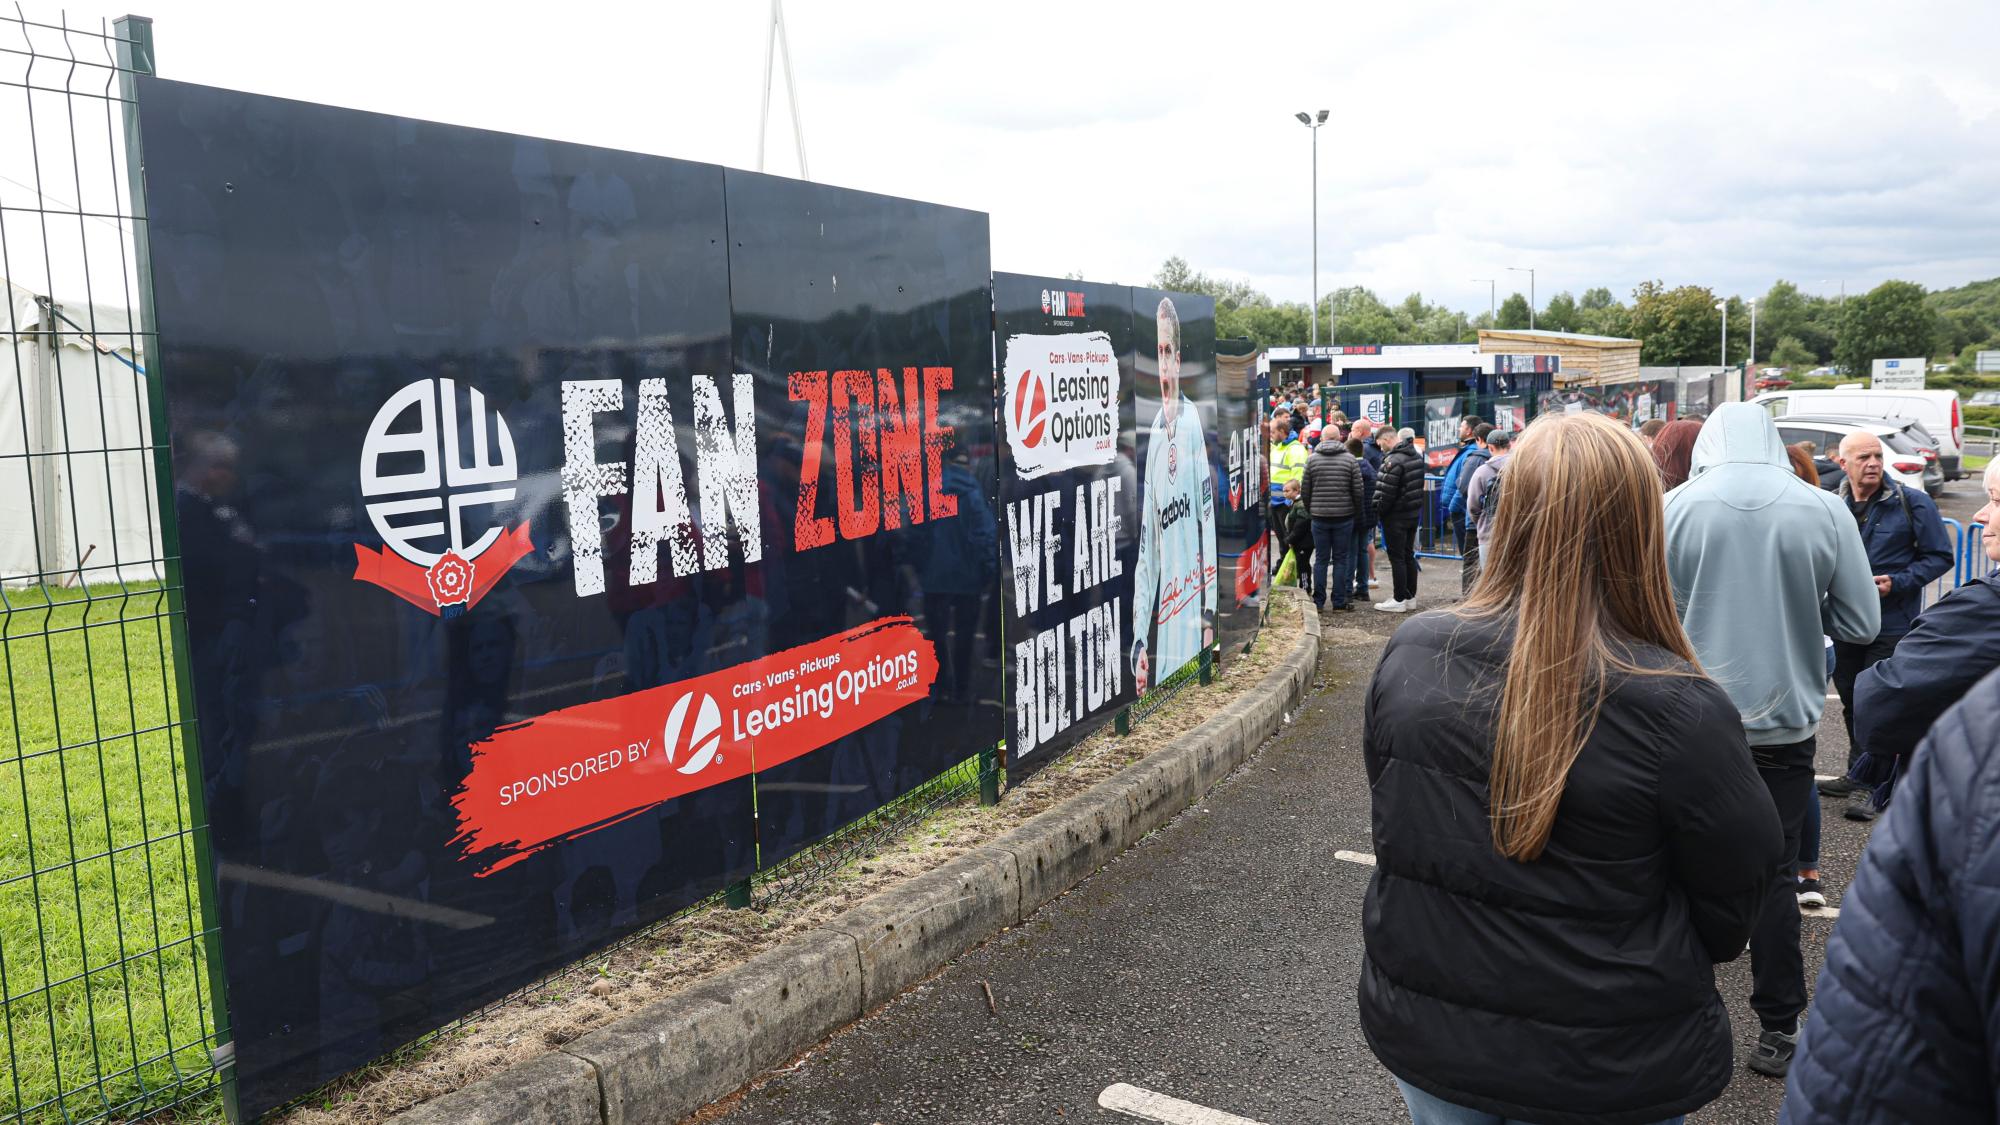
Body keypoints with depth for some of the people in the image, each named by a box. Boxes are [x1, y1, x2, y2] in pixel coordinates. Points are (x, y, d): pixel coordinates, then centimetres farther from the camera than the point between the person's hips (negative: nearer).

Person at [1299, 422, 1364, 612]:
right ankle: (1339, 602, 5)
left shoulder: (1313, 459, 1)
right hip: (1344, 517, -1)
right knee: (1341, 559, 4)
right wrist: (1357, 514, 10)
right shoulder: (1350, 459, -2)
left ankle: (1318, 601, 9)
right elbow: (1358, 491, -3)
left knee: (1321, 559, 7)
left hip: (1319, 517, 1)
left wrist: (1310, 511, 15)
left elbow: (1305, 491, 2)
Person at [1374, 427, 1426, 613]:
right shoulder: (1418, 458, 7)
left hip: (1396, 516, -8)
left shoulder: (1395, 460, -19)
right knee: (1409, 555, 15)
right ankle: (1410, 597, 20)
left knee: (1397, 557, -4)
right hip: (1414, 513, 8)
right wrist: (1417, 507, 17)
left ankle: (1399, 600, -2)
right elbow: (1421, 486, 13)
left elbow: (1387, 491, -20)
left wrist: (1380, 509, -7)